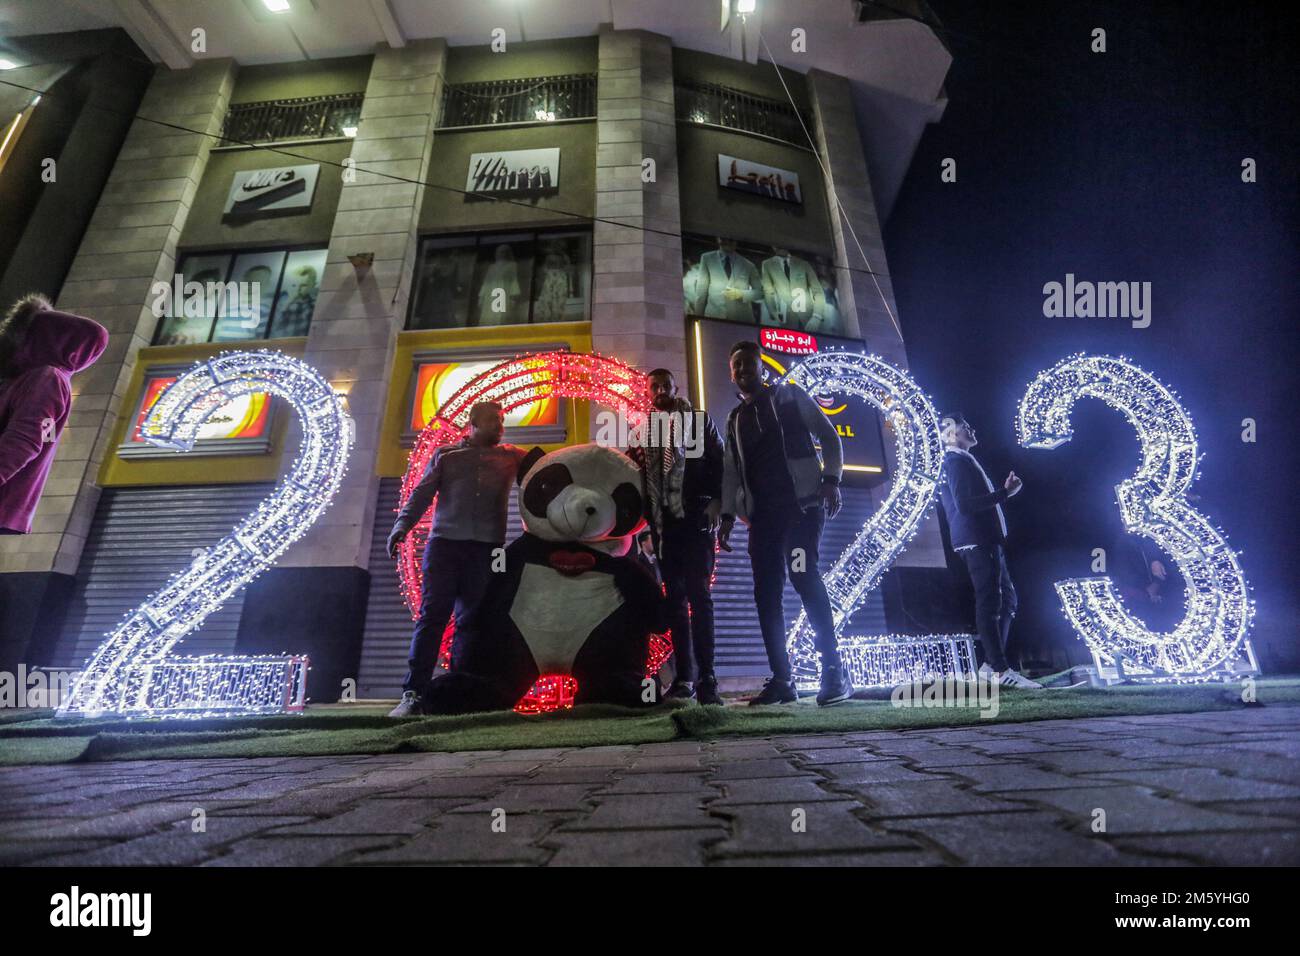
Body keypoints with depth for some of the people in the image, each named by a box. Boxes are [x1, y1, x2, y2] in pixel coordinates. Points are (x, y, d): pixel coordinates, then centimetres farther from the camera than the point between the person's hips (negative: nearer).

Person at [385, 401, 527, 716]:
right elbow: (421, 495, 8)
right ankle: (413, 694, -6)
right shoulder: (445, 454, 15)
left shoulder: (512, 456, 17)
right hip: (445, 543, -1)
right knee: (432, 616, -7)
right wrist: (401, 526, -6)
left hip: (487, 548, 1)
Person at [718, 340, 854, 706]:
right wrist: (727, 515, 7)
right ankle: (782, 679, 3)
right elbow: (731, 470, 17)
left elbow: (828, 436, 6)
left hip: (802, 501, -4)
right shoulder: (734, 419, 20)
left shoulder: (790, 395, 10)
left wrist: (831, 479, -9)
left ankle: (834, 669, -10)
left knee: (803, 574, -20)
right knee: (766, 591, -2)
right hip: (762, 512, 5)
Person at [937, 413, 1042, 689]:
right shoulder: (956, 462, -9)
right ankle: (1000, 669, -8)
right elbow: (964, 504, -21)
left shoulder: (963, 461, 23)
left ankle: (991, 664, 17)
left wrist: (1004, 491, 22)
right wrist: (1004, 492, -17)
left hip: (986, 541, 11)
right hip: (977, 542, -11)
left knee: (1006, 600, 13)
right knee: (990, 603, -10)